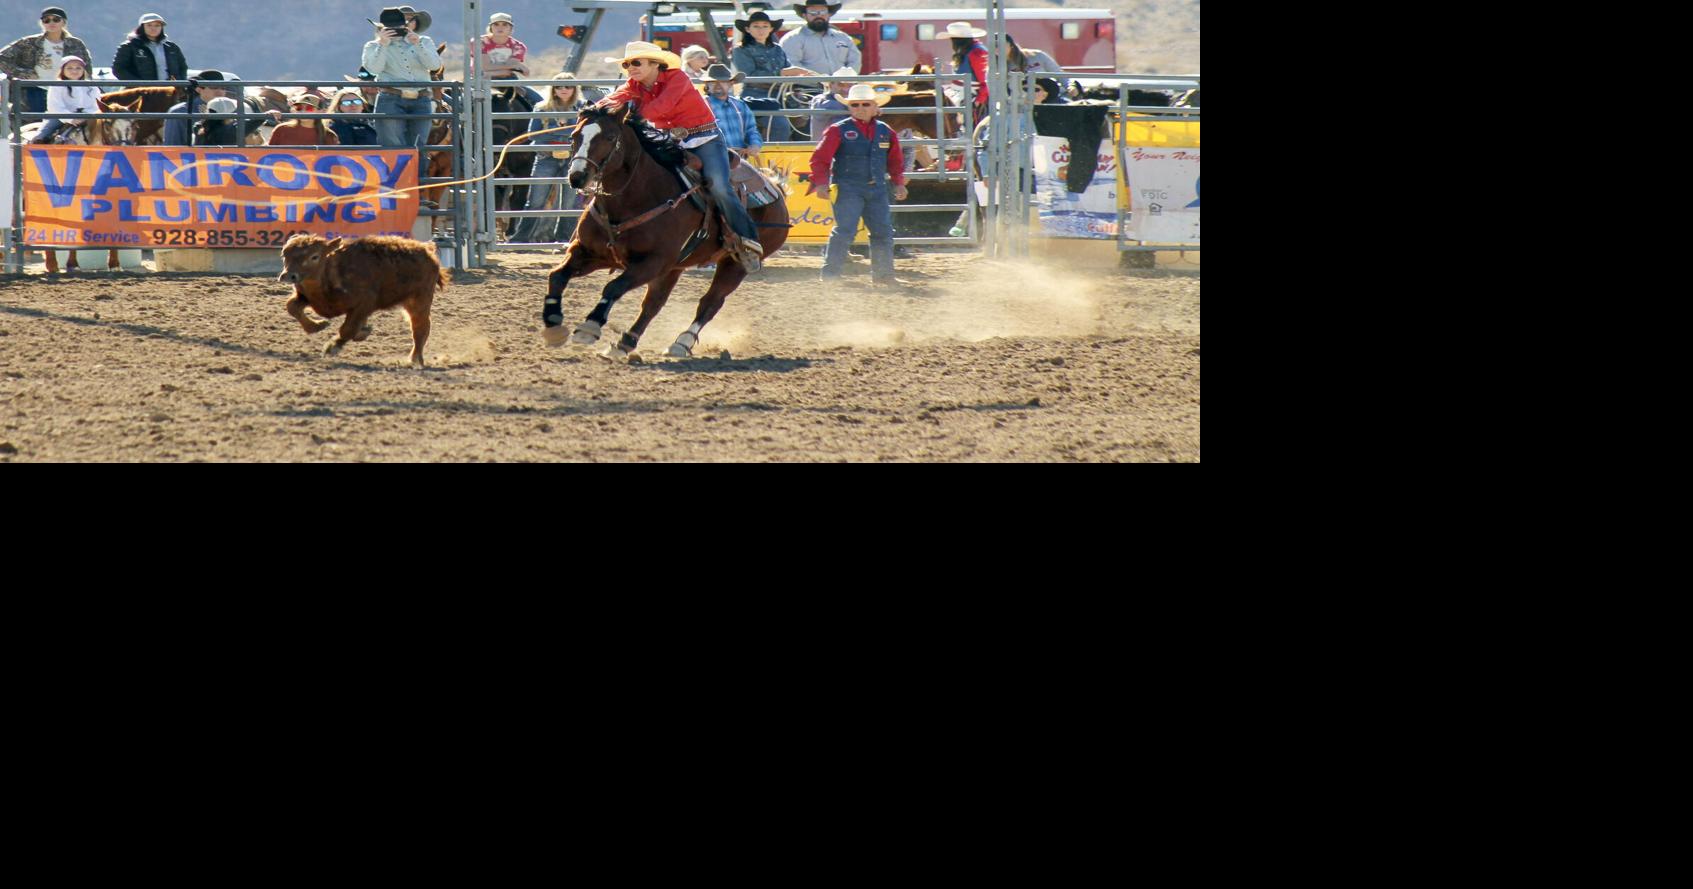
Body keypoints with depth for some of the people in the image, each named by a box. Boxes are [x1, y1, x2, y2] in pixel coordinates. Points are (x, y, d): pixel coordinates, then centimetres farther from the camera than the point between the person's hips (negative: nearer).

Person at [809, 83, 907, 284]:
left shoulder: (886, 132, 9)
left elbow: (895, 161, 20)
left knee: (883, 231, 8)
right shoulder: (839, 131, -5)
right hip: (848, 189, -5)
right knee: (845, 230, -14)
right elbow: (820, 158, -7)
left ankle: (883, 273, 20)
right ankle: (831, 273, -10)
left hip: (877, 189, 5)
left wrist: (899, 183, 10)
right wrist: (821, 183, -17)